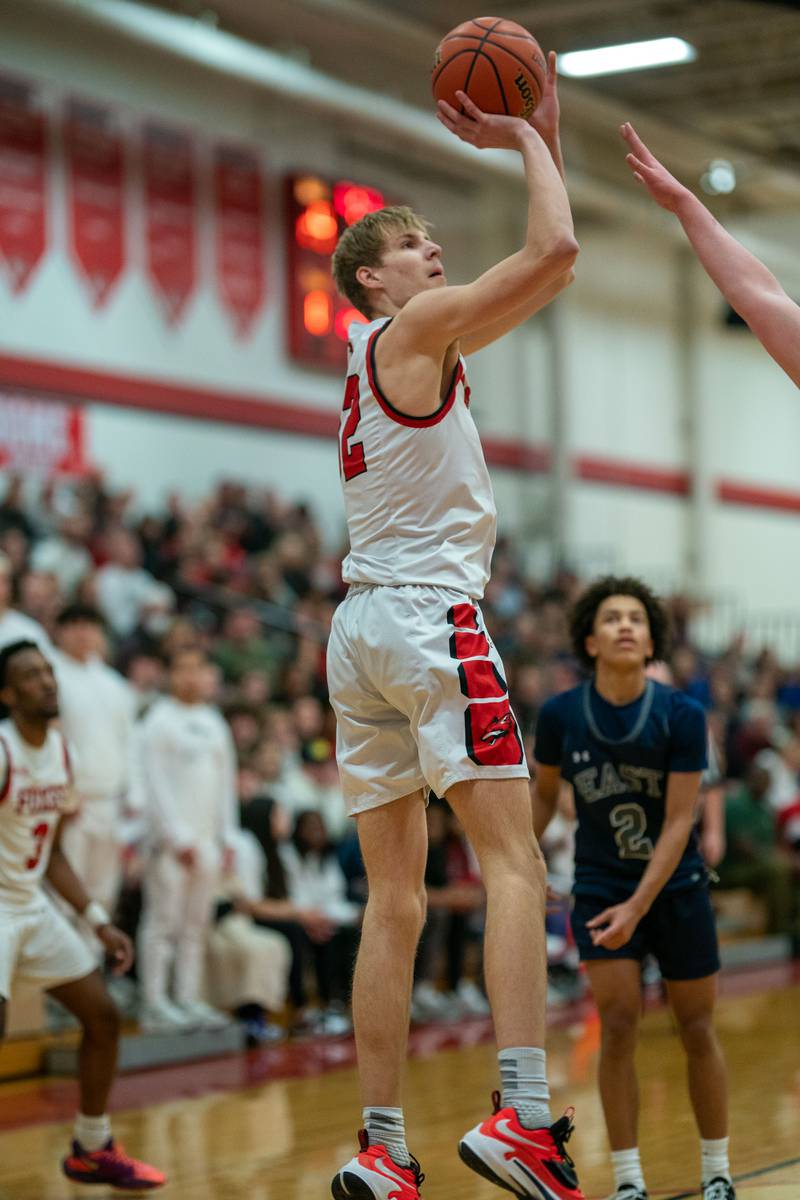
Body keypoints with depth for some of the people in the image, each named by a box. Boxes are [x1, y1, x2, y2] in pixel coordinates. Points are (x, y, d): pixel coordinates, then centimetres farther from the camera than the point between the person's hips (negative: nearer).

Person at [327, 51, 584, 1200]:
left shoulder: (408, 350, 23)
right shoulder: (413, 329, -1)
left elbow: (545, 272, 29)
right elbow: (555, 251, -10)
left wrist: (546, 136, 25)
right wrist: (523, 144, 4)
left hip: (362, 629, 9)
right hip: (431, 614, -9)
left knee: (396, 897, 5)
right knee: (514, 862, -14)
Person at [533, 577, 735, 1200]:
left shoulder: (682, 716, -16)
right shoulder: (560, 715, -11)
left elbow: (678, 822, -18)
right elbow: (544, 796, 6)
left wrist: (638, 905, -26)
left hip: (677, 886, 0)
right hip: (600, 886, 0)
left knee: (698, 1029, 6)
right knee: (618, 1026, -9)